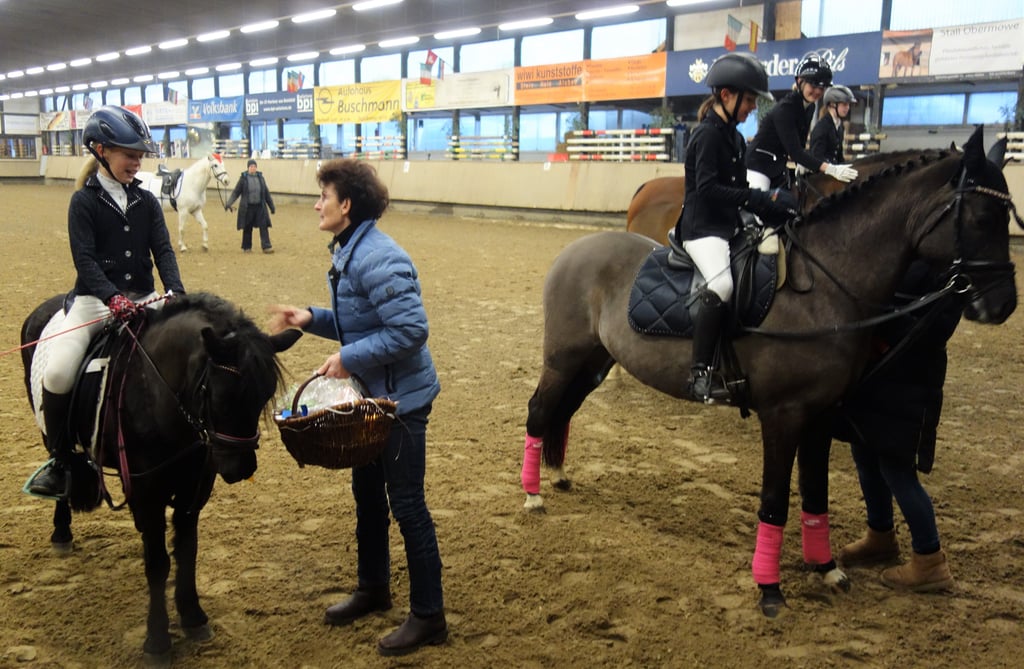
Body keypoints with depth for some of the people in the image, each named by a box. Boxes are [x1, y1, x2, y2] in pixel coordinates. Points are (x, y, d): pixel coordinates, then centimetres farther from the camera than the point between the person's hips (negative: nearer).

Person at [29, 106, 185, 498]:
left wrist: (176, 292, -18)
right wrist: (113, 298, -29)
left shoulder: (146, 201, 9)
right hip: (95, 299, -4)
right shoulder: (84, 201, -3)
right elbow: (84, 259, -12)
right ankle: (60, 460, -2)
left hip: (143, 299, 4)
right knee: (58, 372, -22)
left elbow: (163, 250, 1)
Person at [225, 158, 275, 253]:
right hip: (247, 207, -2)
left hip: (260, 206, 2)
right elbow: (236, 192, -2)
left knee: (264, 226, -6)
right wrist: (229, 204, -14)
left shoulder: (260, 177, 6)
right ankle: (246, 248, 19)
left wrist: (272, 207, 13)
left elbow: (266, 193, 12)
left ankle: (266, 247, -6)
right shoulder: (243, 178, -3)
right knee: (247, 228, 7)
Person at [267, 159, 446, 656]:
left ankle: (428, 617, 14)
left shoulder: (378, 259, -24)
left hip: (400, 399, -10)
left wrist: (349, 359, -25)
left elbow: (410, 329, -29)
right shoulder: (347, 253, 8)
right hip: (371, 395, 10)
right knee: (367, 494, 21)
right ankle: (373, 588, 41)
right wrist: (310, 318, 4)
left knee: (406, 505, 0)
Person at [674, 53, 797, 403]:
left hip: (730, 226, 10)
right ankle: (699, 374, -31)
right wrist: (755, 197, -22)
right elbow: (707, 189, -21)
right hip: (702, 227, -10)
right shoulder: (707, 134, -11)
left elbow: (736, 187, 16)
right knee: (722, 284, -34)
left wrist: (767, 202, 0)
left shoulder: (734, 137, 16)